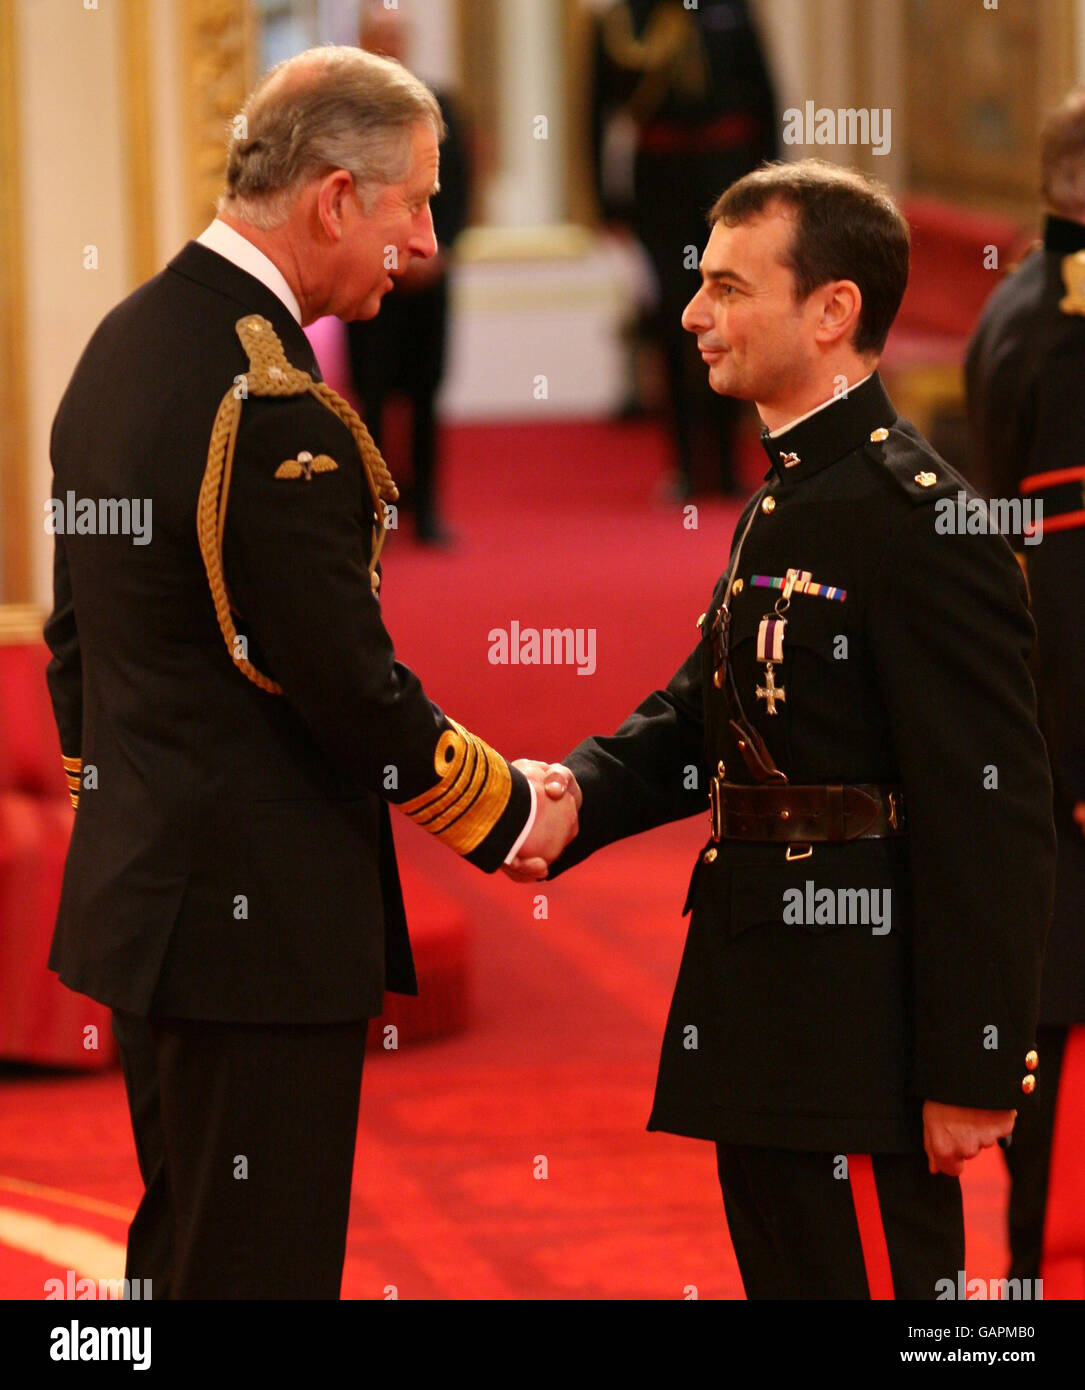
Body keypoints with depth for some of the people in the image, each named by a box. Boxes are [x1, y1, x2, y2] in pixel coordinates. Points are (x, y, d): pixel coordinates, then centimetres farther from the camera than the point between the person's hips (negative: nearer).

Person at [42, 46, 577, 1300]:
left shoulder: (122, 345, 9)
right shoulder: (272, 411, -22)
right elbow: (350, 690, -19)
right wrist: (510, 811, -3)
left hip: (142, 897, 10)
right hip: (260, 915, -10)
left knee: (177, 1247, 18)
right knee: (258, 1264, -3)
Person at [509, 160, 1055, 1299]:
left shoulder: (916, 520, -17)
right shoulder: (787, 500, 16)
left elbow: (990, 817, -20)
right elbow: (698, 713, 15)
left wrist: (973, 1069, -21)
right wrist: (579, 790, -6)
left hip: (857, 1039, -10)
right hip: (769, 1031, 10)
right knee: (785, 1282, 16)